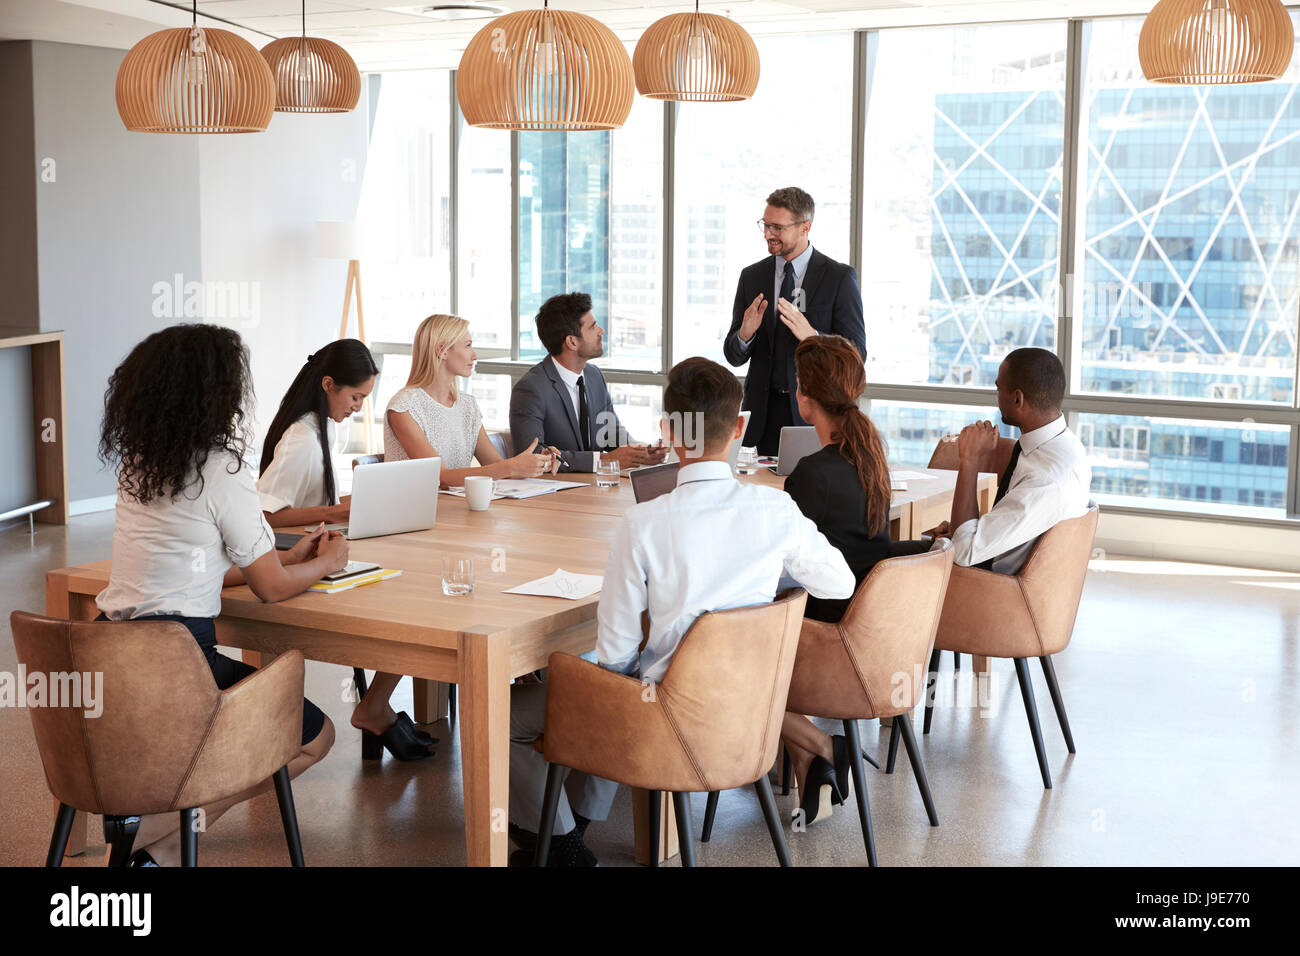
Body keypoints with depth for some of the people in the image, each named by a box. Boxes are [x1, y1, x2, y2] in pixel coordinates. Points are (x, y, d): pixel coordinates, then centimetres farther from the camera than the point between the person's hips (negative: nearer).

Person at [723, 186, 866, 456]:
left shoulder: (839, 277, -2)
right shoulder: (752, 276, 8)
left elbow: (856, 353, -7)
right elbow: (733, 357, 9)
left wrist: (812, 336, -24)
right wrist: (744, 334, -13)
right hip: (763, 412, 3)